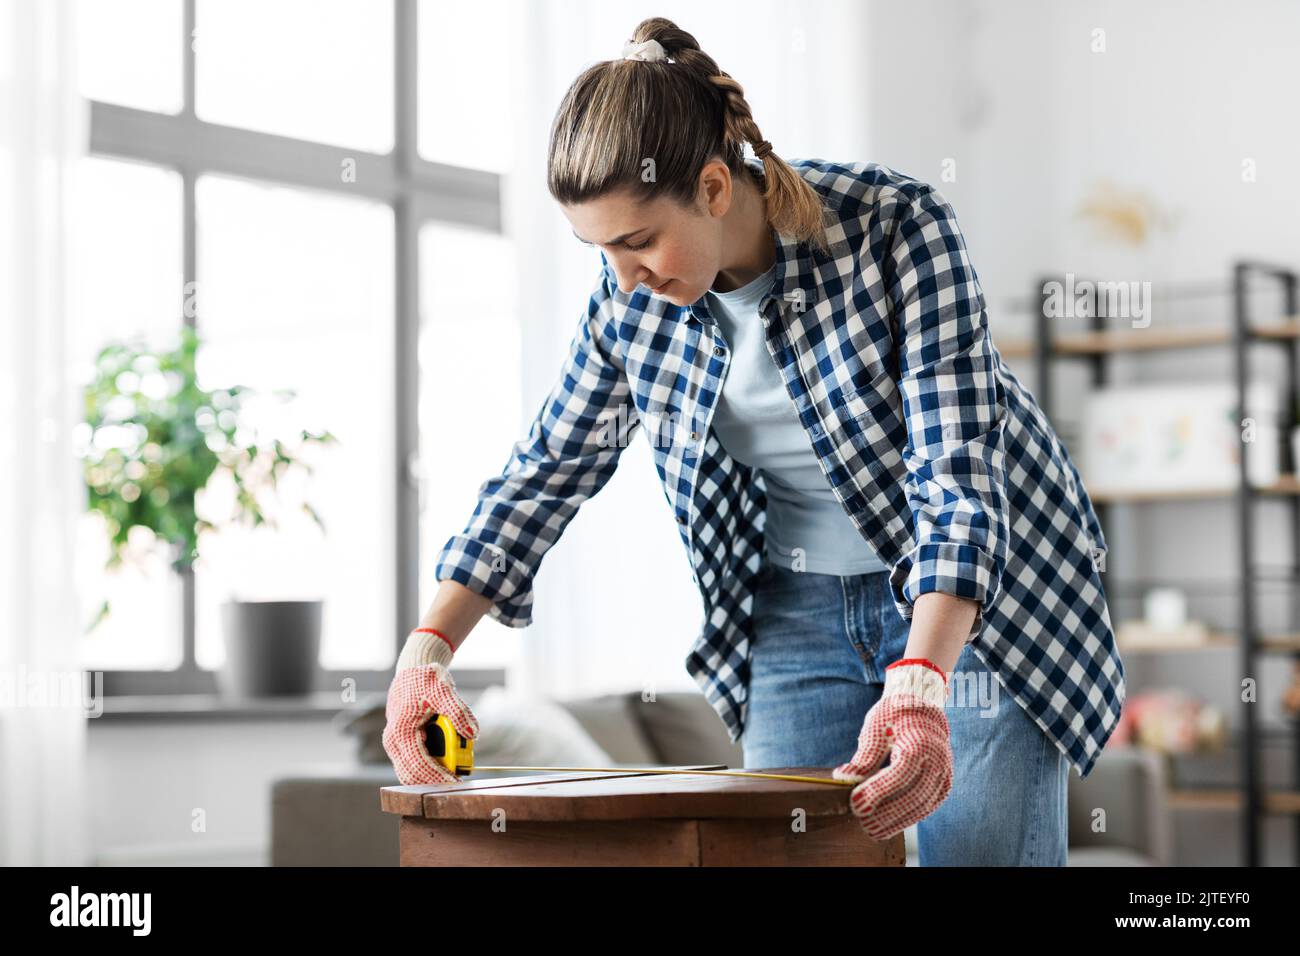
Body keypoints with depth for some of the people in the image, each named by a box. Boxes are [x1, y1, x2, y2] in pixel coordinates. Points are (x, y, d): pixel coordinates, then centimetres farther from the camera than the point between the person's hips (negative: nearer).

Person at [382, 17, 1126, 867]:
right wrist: (431, 644, -9)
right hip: (799, 609, 4)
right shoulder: (633, 299, -10)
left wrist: (919, 682, -43)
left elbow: (956, 469, -30)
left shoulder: (898, 226, -25)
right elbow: (549, 468, 1)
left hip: (977, 600, -4)